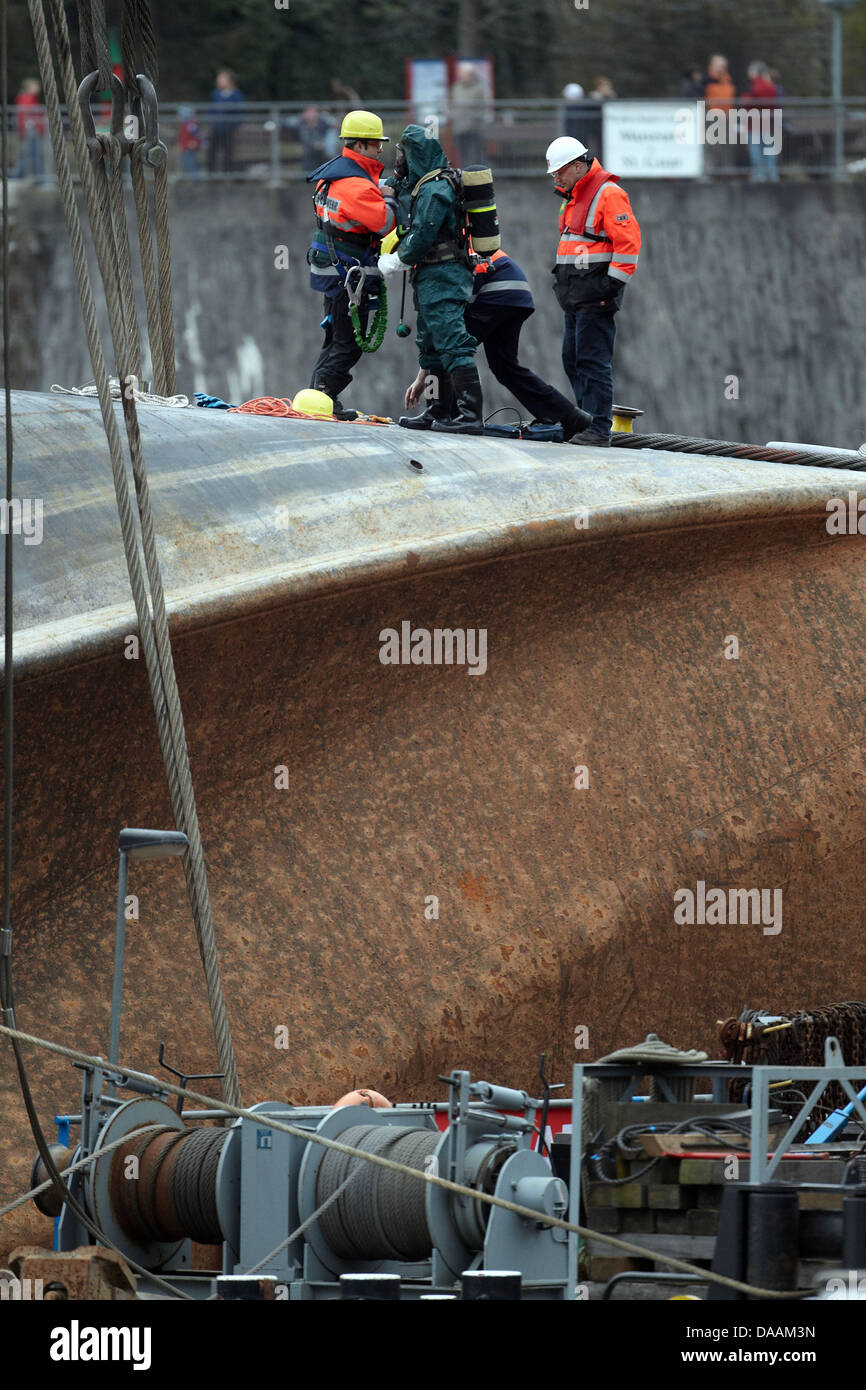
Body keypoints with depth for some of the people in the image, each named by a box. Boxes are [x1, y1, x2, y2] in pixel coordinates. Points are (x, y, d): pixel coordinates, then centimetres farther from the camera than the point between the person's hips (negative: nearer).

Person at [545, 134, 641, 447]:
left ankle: (598, 429, -11)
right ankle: (587, 421, 16)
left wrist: (613, 285, -19)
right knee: (573, 360, 10)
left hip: (596, 297, -10)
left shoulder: (608, 194, -11)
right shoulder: (574, 197, 19)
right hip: (574, 297, 10)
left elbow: (628, 242, -17)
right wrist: (562, 279, 20)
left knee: (592, 361, -11)